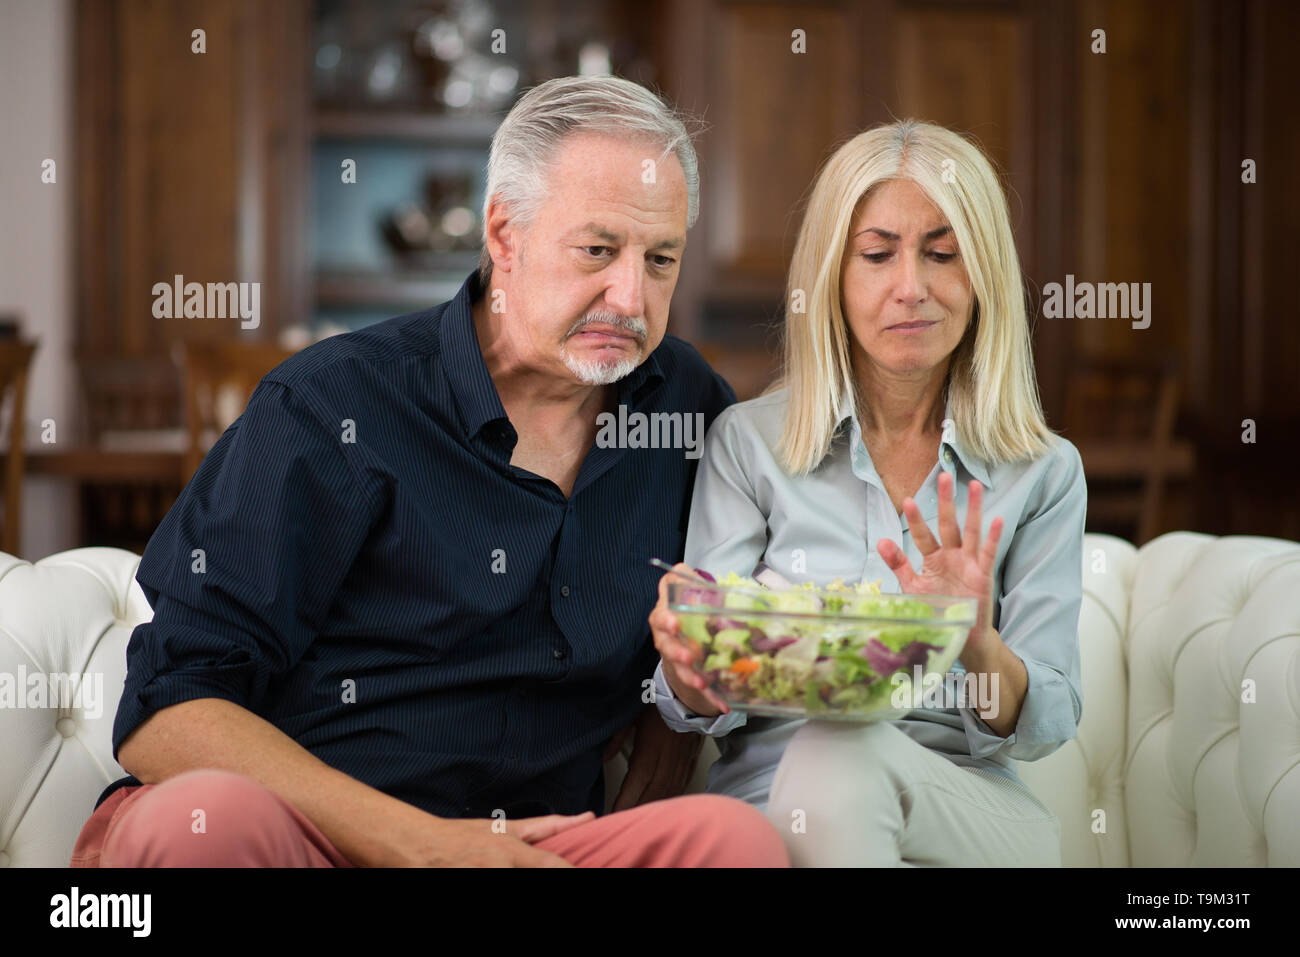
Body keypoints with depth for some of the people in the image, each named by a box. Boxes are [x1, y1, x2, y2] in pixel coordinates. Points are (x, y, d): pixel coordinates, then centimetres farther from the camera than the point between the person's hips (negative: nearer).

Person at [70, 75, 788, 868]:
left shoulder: (694, 407, 9)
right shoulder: (336, 403, -5)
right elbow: (163, 714, -12)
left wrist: (639, 833, 3)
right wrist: (426, 844, -20)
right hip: (299, 831, -2)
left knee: (739, 835, -26)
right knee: (206, 815, -36)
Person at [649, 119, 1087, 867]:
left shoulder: (1044, 474, 9)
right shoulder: (749, 442, 7)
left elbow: (1047, 725, 2)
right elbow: (705, 707, 3)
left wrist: (978, 646, -21)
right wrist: (689, 669, -24)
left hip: (971, 815, 0)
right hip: (771, 799, 0)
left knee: (840, 755, -34)